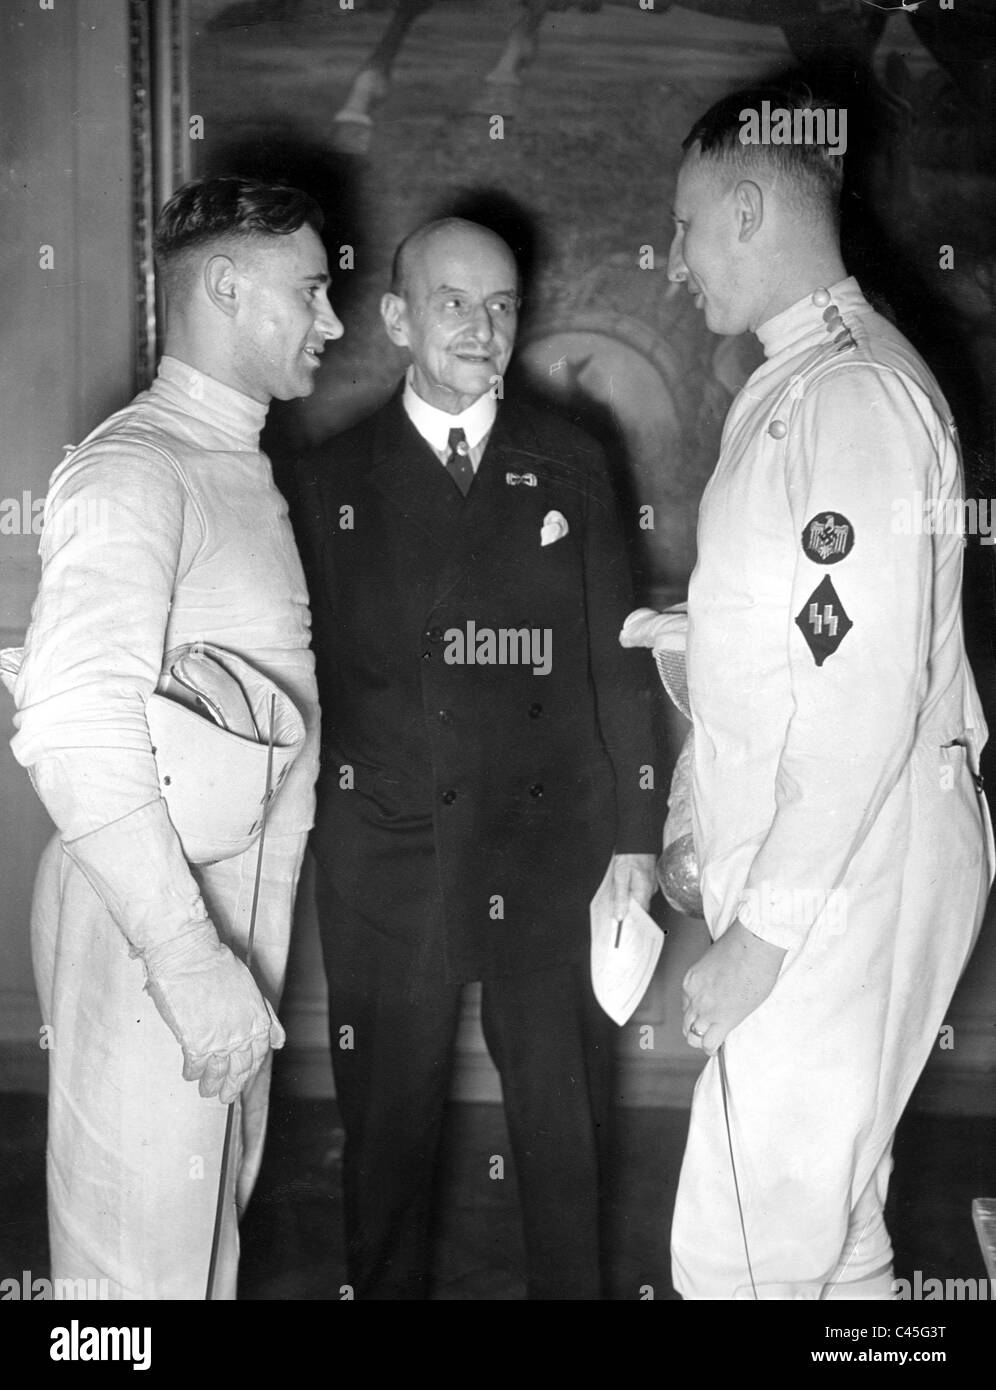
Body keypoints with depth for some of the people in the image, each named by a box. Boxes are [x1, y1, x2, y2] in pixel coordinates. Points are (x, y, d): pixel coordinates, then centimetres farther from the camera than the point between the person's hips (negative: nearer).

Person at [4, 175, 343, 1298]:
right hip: (150, 941, -9)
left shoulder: (241, 464, 14)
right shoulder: (133, 469, -17)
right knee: (144, 1253, 2)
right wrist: (190, 960, -29)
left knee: (212, 1208, 21)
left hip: (233, 917, 9)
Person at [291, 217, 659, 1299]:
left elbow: (613, 658, 5)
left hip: (553, 849, 1)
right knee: (387, 1128, 10)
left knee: (564, 1122, 10)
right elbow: (309, 672, 3)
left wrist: (633, 833, 2)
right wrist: (299, 834, -1)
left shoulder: (568, 465, 6)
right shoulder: (331, 479, 4)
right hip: (386, 858, 0)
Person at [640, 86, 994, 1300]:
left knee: (740, 1247, -3)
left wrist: (760, 931, -20)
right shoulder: (797, 385, 14)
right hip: (803, 873, 9)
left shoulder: (851, 390, -16)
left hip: (844, 880, -9)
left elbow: (866, 700, -22)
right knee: (829, 1221, 18)